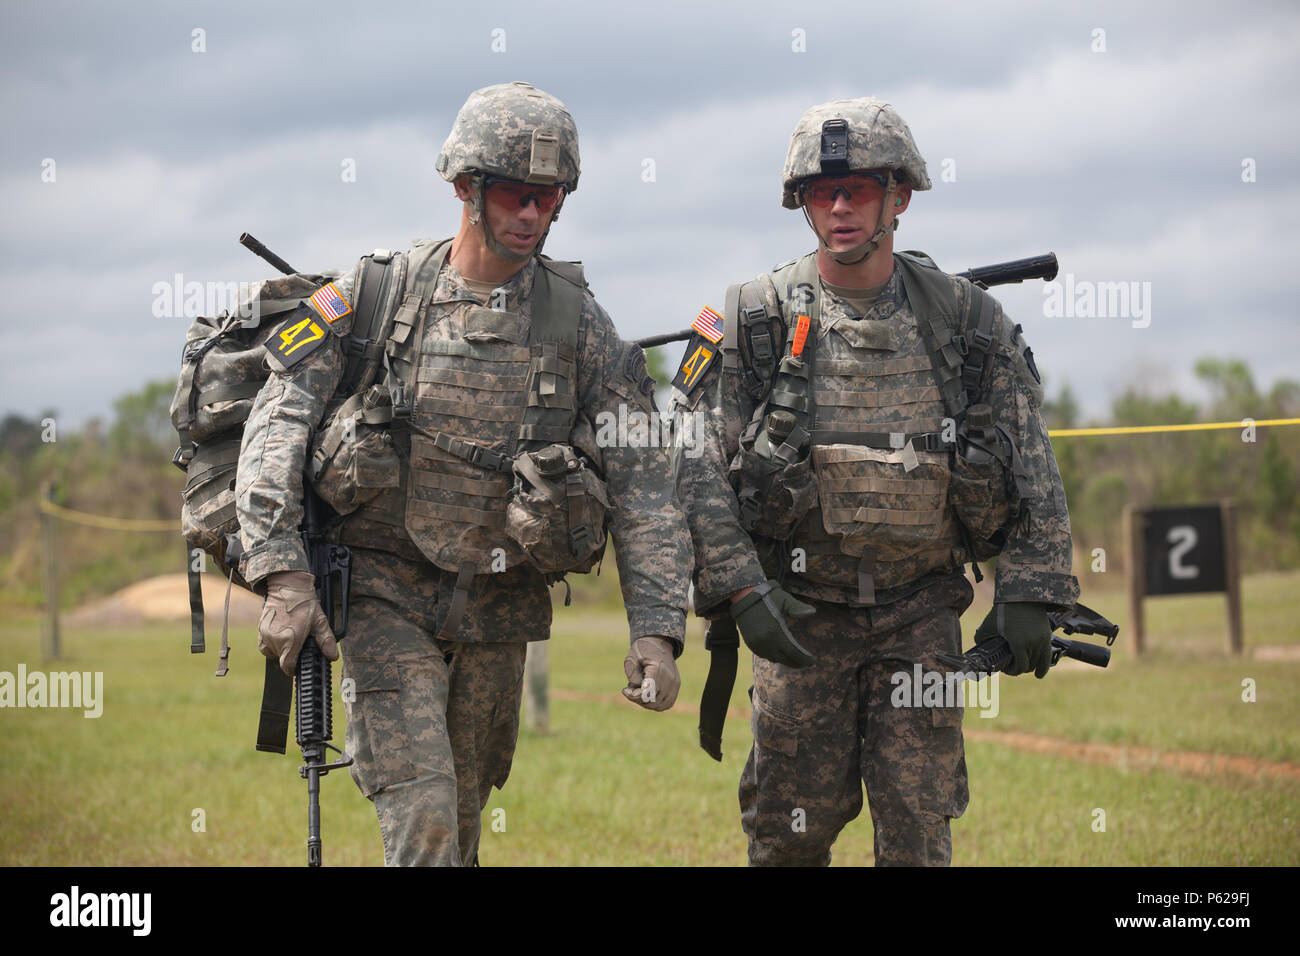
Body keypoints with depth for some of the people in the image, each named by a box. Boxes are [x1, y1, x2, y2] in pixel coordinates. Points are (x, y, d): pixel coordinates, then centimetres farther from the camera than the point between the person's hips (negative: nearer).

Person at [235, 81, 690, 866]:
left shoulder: (579, 322, 0)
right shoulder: (376, 295, -4)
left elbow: (642, 485, -1)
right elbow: (276, 429, -6)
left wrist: (657, 629, -10)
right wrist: (282, 573, -17)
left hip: (498, 609, 3)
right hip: (387, 595, -3)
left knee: (462, 821, 13)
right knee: (422, 820, -15)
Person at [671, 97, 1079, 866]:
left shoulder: (966, 321, 1)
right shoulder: (754, 322, -4)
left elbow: (1034, 472, 5)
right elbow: (692, 466, -7)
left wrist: (1032, 595, -2)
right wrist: (737, 592, -16)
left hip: (922, 615, 1)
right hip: (799, 614, -1)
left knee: (919, 829, -1)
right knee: (792, 829, 3)